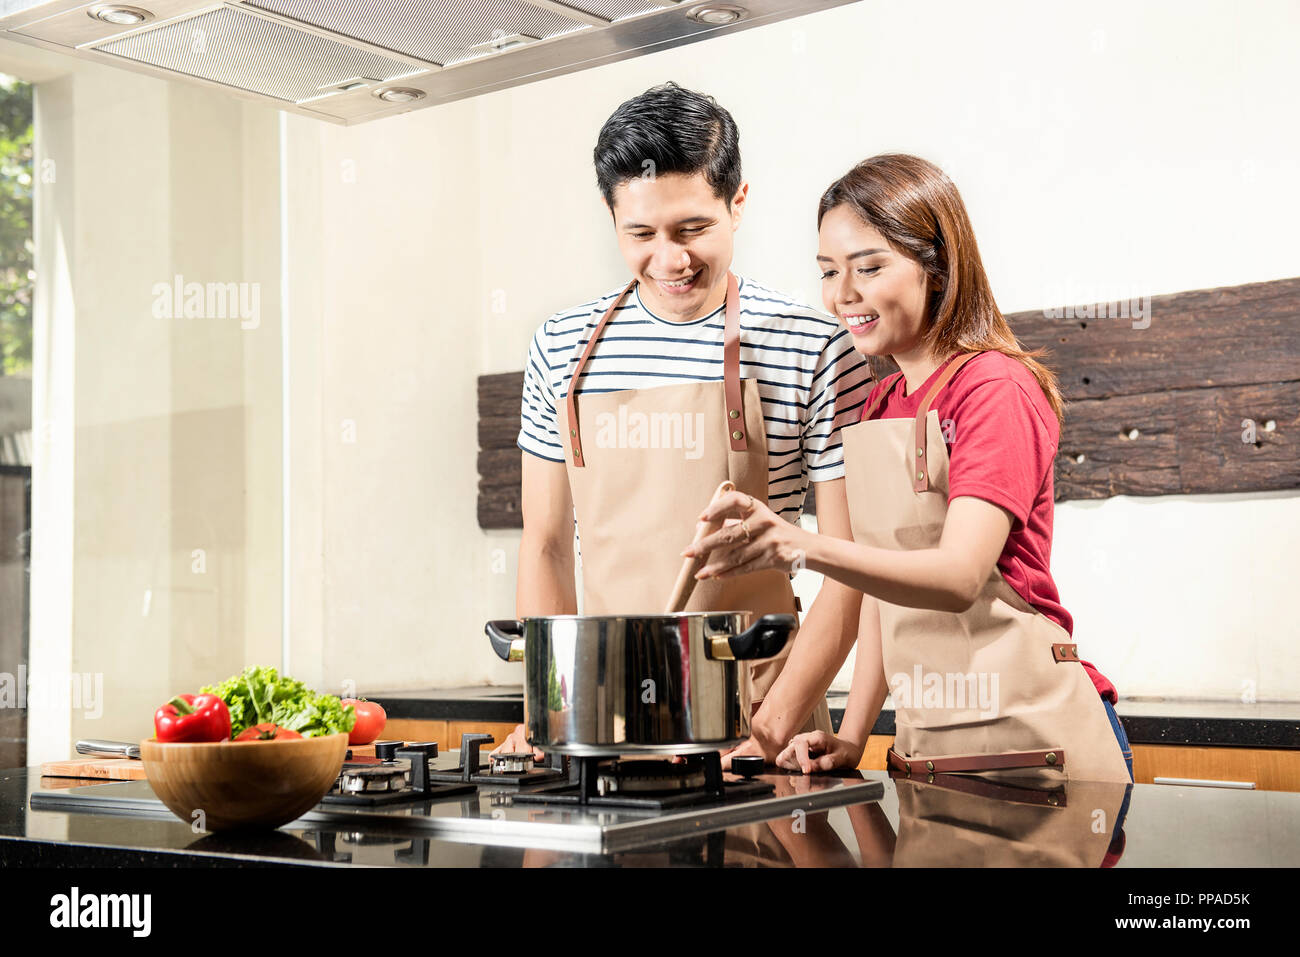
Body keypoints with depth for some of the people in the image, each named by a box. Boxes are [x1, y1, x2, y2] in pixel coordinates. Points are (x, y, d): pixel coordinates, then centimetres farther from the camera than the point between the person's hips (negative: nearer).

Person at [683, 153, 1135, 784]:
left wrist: (805, 548, -41)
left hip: (1030, 740, -7)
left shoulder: (995, 388, -11)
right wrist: (851, 737, 4)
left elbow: (959, 577, -26)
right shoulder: (878, 406, 14)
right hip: (925, 747, 7)